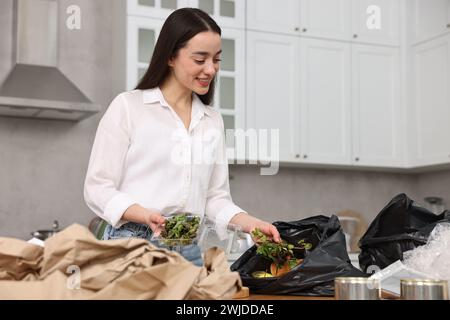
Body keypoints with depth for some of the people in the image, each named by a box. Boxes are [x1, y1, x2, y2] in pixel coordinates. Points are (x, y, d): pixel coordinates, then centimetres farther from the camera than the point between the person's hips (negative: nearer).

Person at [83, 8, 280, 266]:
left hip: (190, 250, 4)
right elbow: (98, 188, -5)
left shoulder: (213, 121, 12)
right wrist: (146, 215, -21)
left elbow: (216, 196, 13)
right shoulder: (128, 106, -2)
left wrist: (249, 223, -6)